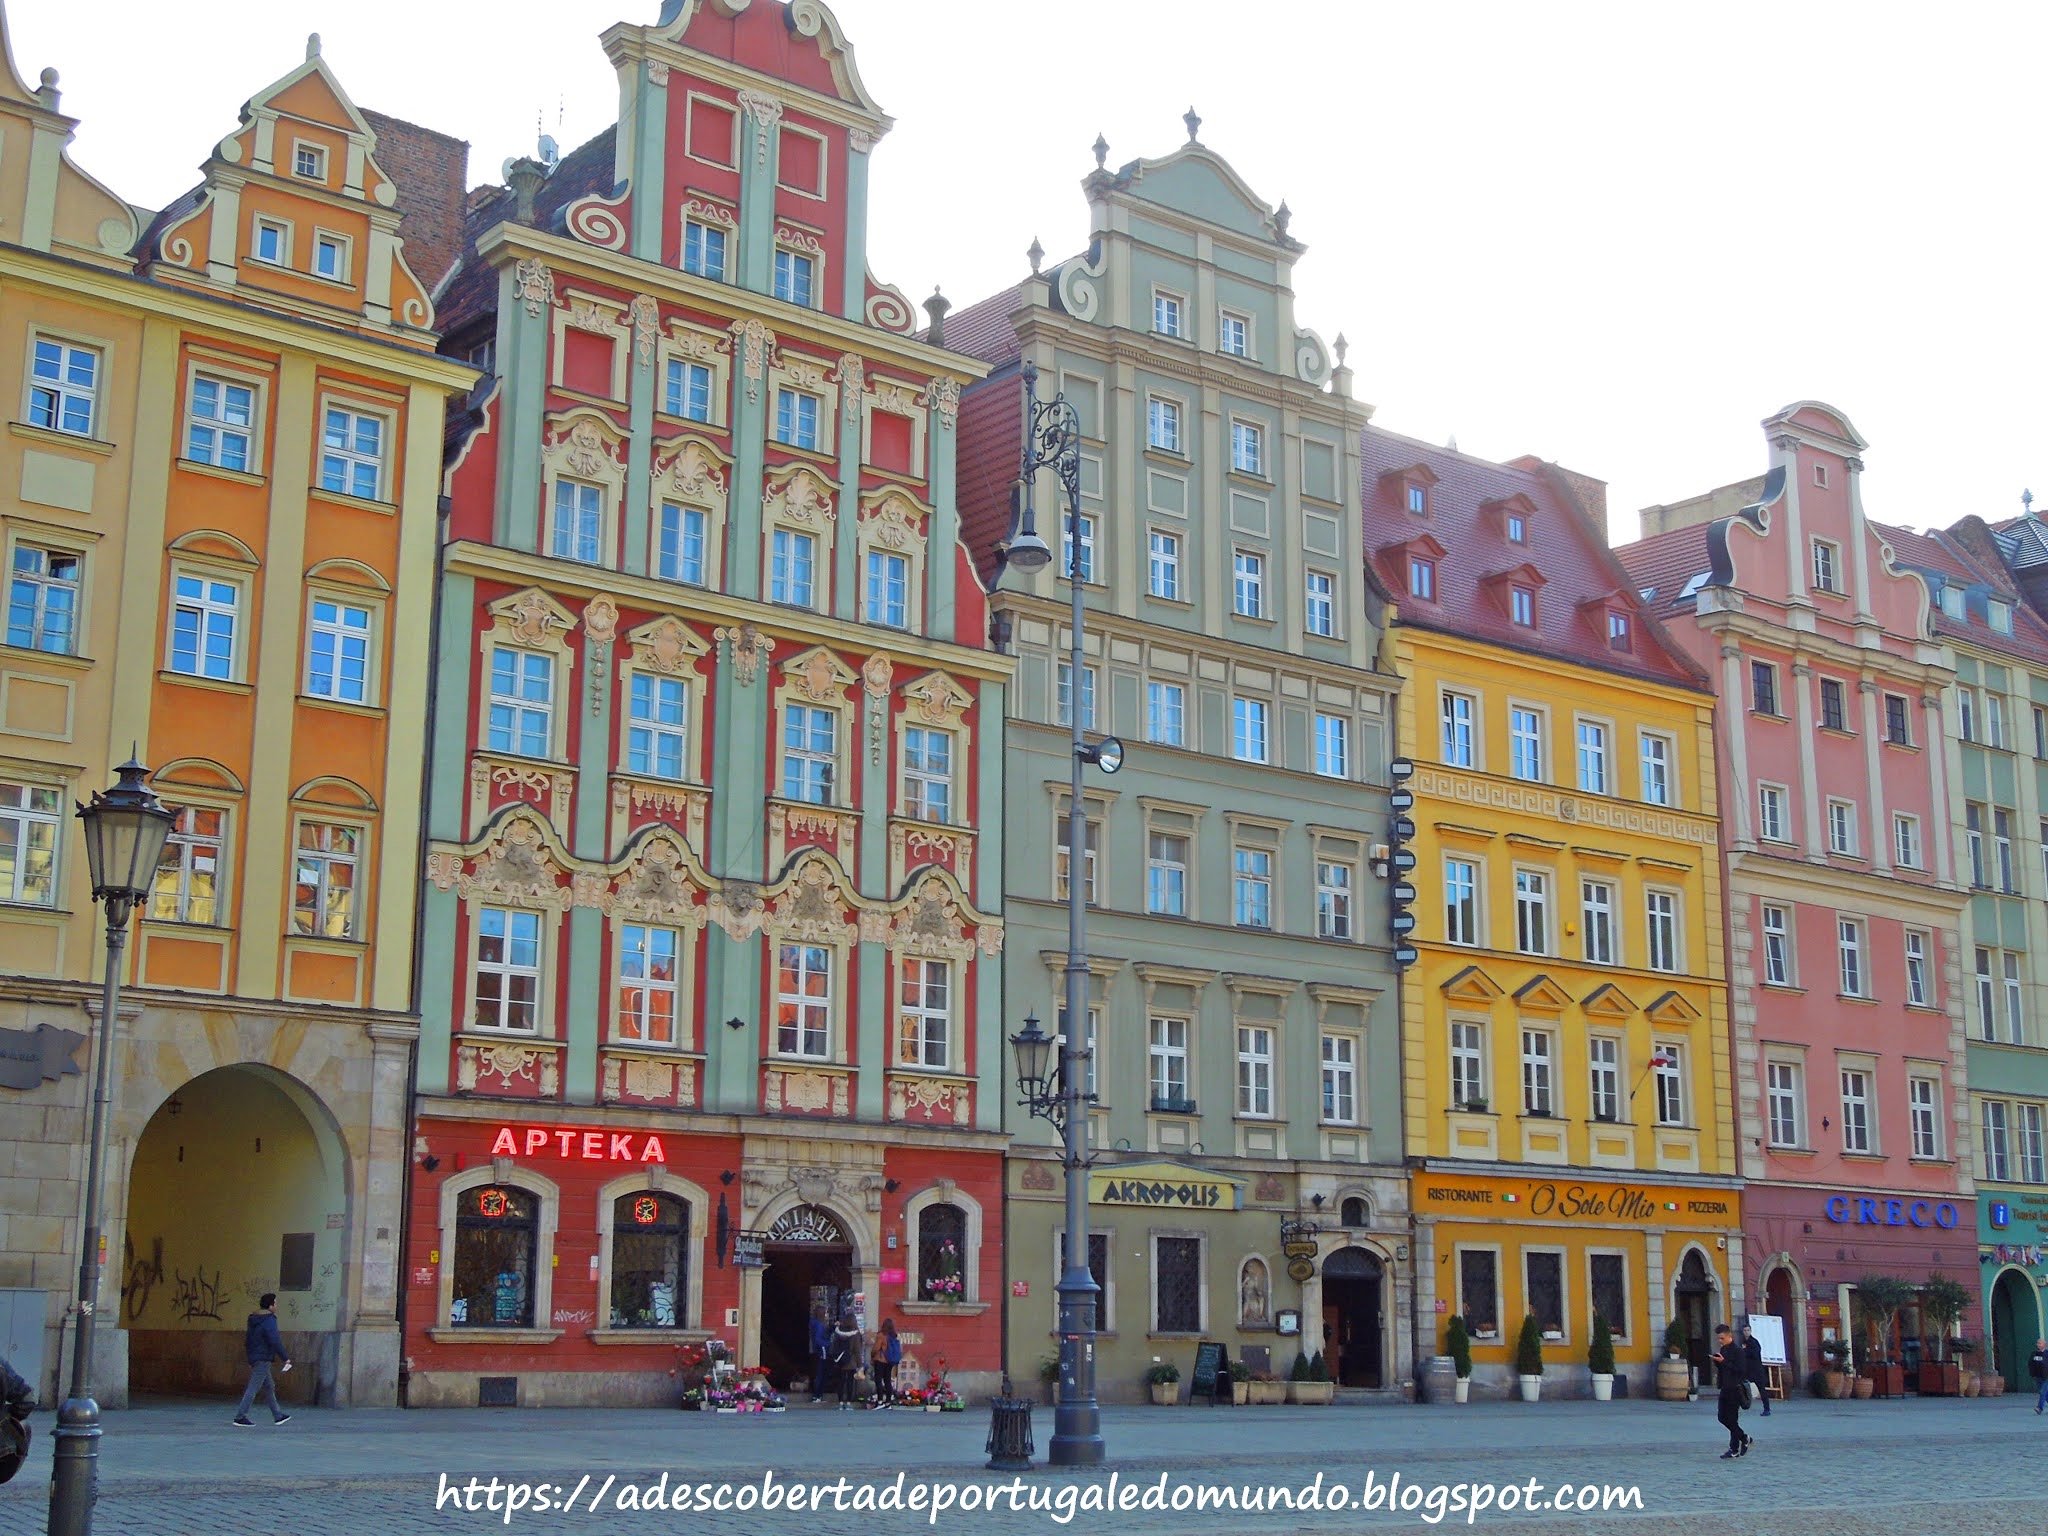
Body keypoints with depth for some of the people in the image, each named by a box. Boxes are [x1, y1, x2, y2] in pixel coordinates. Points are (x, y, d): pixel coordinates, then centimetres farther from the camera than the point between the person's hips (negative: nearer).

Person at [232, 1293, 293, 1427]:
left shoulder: (253, 1320, 13)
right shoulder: (269, 1320, -15)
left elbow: (247, 1341, 20)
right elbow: (275, 1341, -20)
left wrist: (250, 1361, 26)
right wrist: (285, 1358, -12)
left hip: (254, 1359, 10)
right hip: (263, 1359, -10)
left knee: (269, 1387, 16)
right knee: (253, 1388, -8)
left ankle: (278, 1415, 22)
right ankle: (240, 1417, -9)